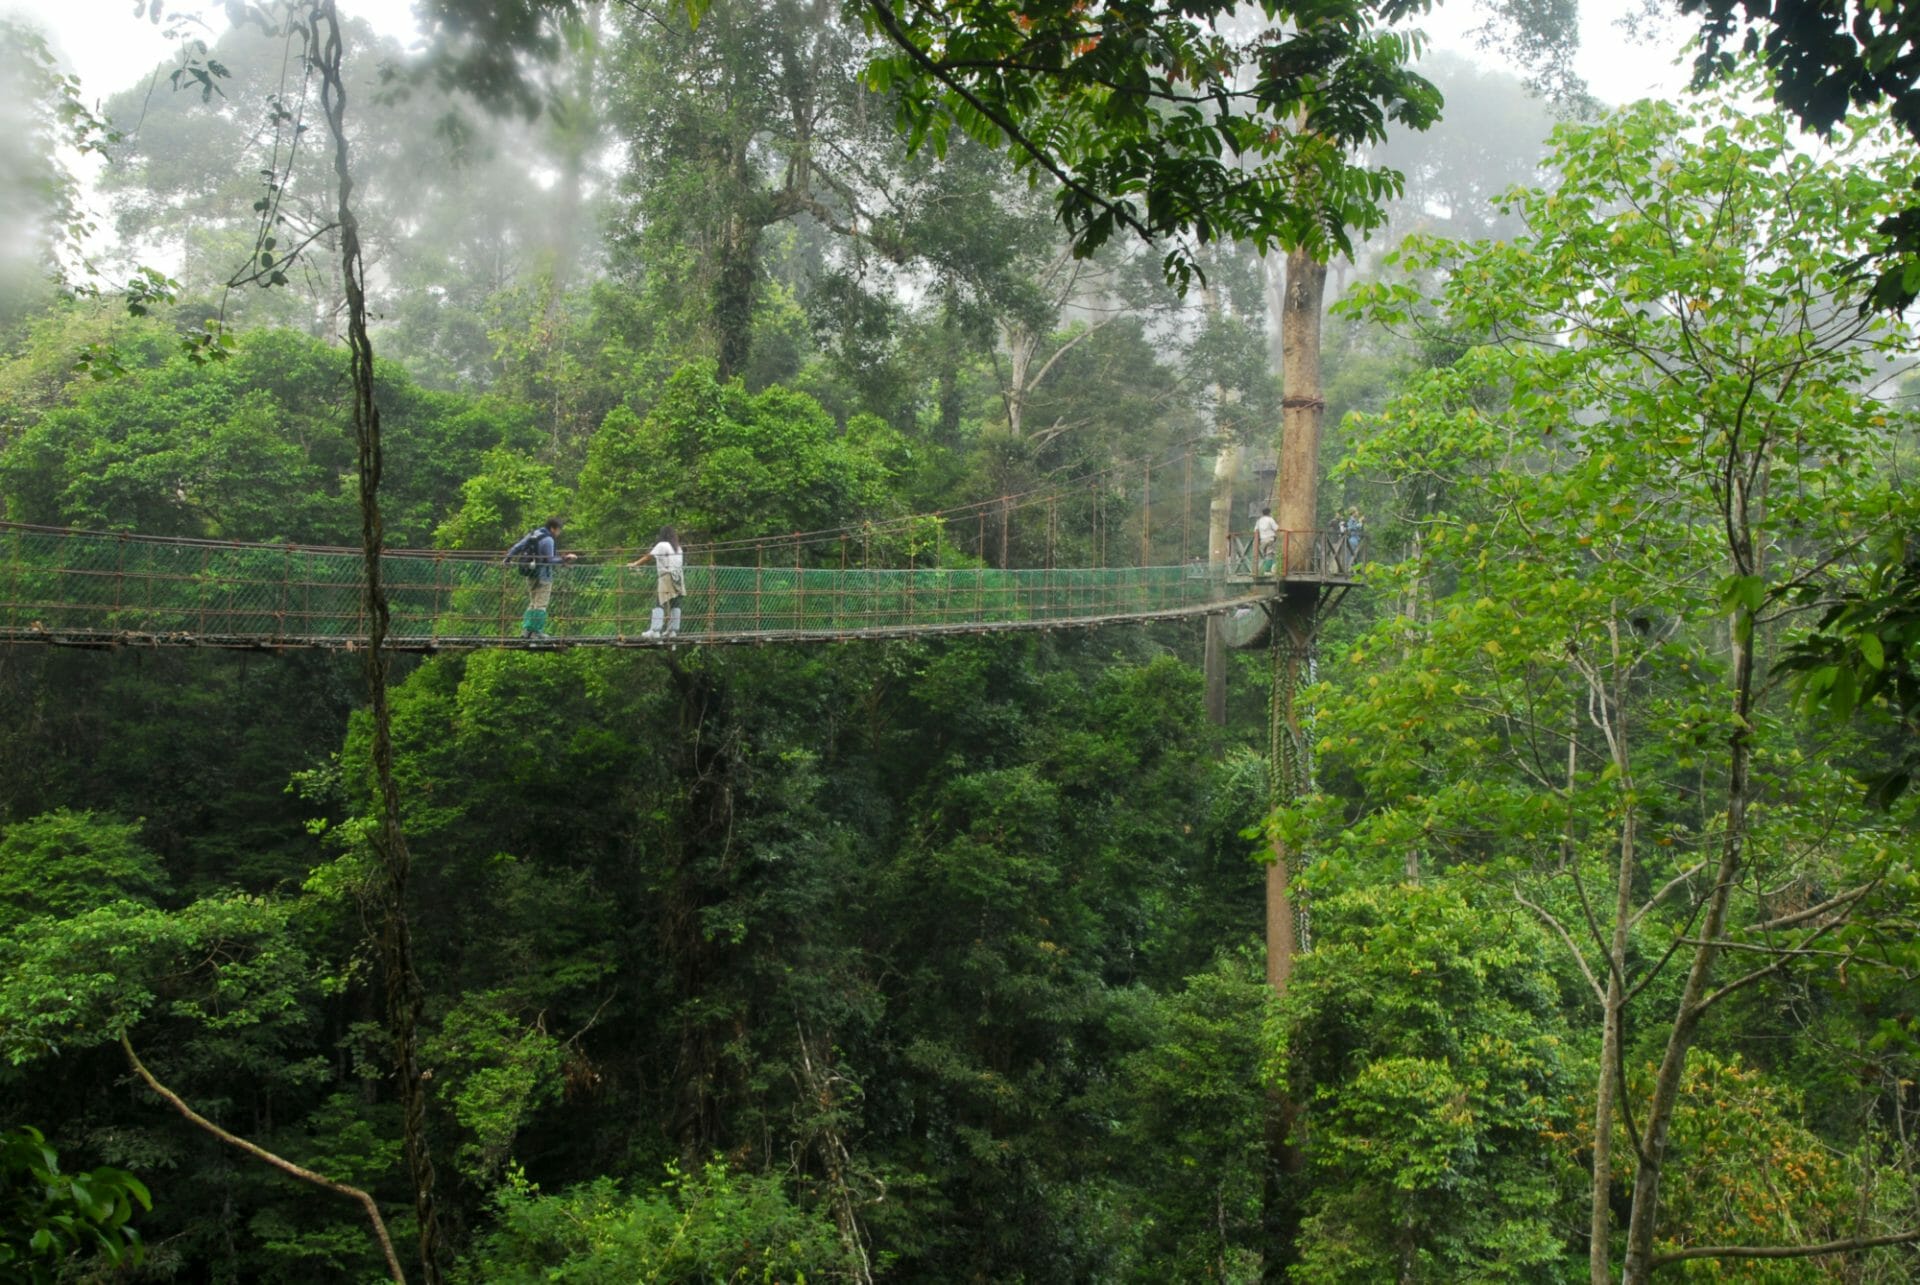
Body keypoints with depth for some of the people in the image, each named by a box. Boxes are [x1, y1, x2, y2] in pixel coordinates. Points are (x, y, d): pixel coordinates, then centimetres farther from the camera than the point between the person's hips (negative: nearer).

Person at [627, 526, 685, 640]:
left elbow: (648, 557, -1)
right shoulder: (678, 547, 17)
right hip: (678, 577, 7)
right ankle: (673, 630, 5)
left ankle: (655, 630, -16)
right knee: (675, 604, 6)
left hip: (667, 576, -7)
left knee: (659, 603, -9)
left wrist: (634, 564, 6)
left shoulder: (662, 545, -2)